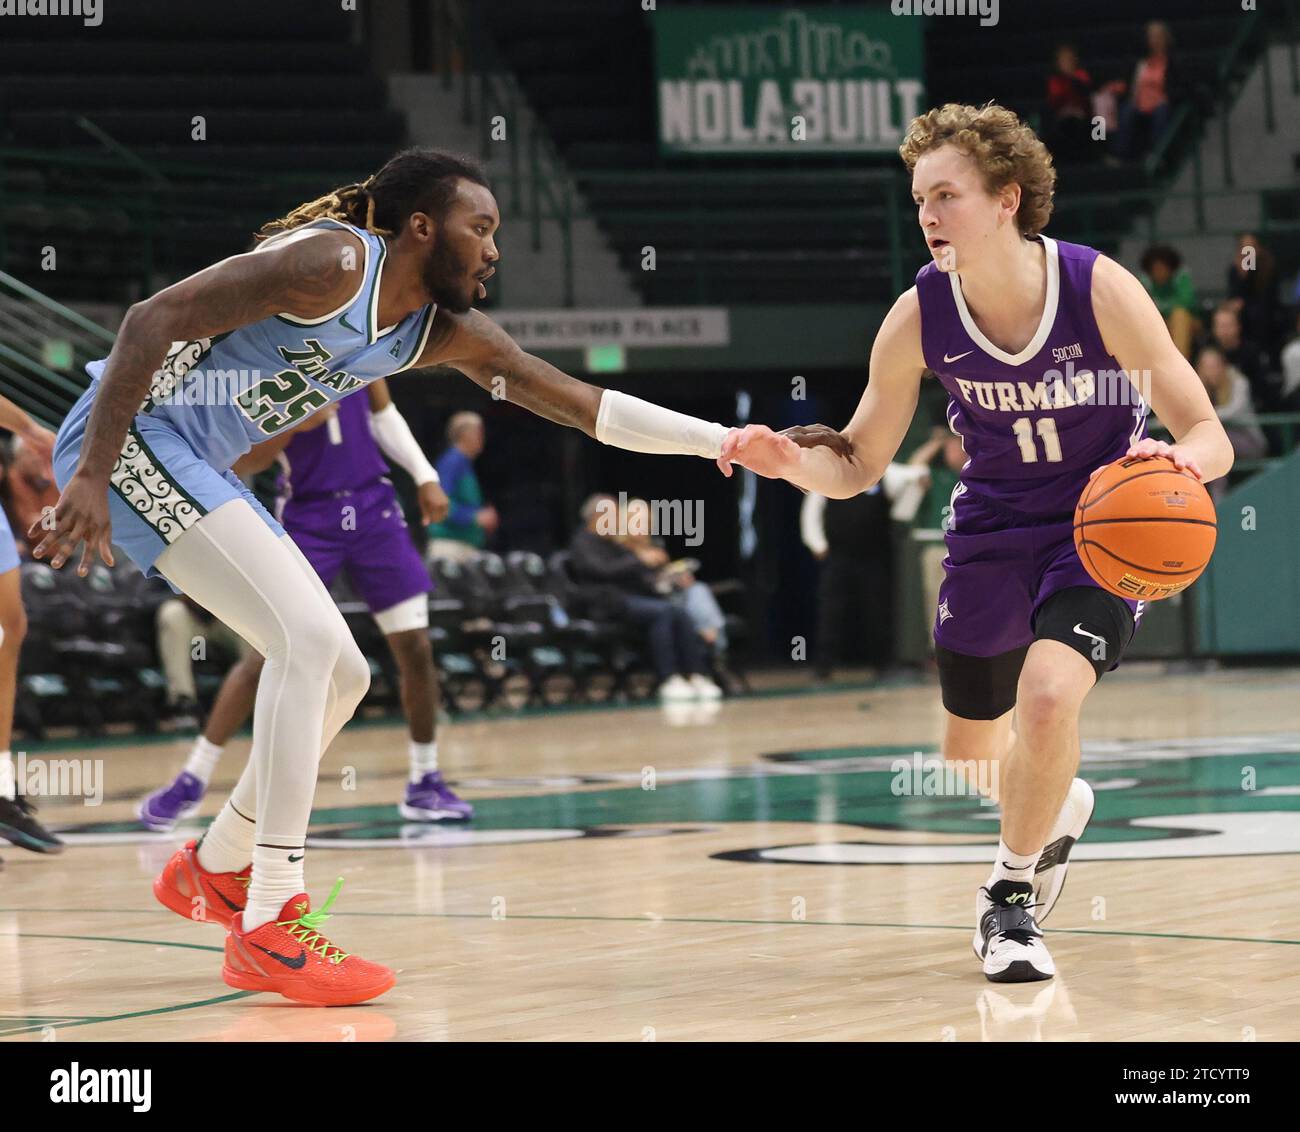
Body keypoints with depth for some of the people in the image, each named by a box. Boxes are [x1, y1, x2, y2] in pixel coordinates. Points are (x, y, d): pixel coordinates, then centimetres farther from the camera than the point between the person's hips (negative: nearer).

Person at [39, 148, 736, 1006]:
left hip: (196, 465, 10)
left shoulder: (446, 332, 9)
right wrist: (92, 477, -27)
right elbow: (152, 320, -23)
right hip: (131, 432, -10)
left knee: (341, 675, 11)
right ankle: (271, 930, -18)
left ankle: (216, 870, 28)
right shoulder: (333, 264, -18)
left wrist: (723, 440, 4)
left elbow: (586, 404, 11)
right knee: (310, 635, -20)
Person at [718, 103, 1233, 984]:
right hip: (994, 524, 4)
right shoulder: (919, 317, -16)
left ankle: (1011, 898, -4)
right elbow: (859, 464, -4)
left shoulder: (1101, 290, -23)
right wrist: (792, 460, -26)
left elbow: (1211, 438, -19)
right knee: (970, 748, 13)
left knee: (1048, 695, -27)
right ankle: (1056, 808, 51)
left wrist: (1182, 460, -44)